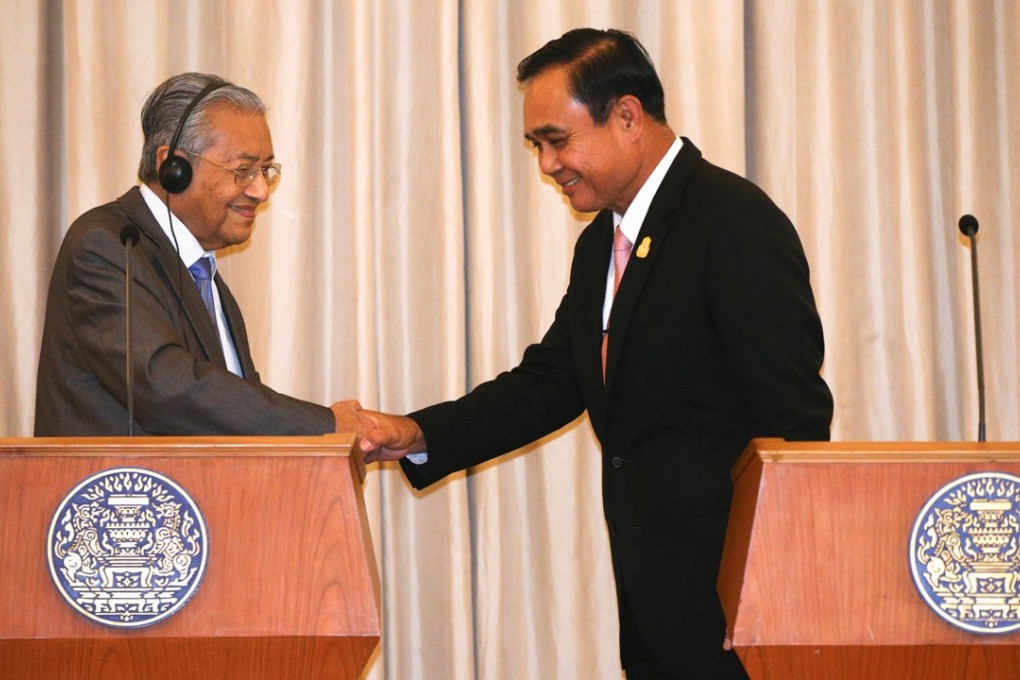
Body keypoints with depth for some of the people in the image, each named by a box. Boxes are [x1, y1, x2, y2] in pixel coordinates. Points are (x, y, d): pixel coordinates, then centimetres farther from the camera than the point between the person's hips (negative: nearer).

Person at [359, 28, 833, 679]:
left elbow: (793, 418, -17)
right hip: (649, 591, 8)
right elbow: (546, 383, 13)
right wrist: (419, 435, -2)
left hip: (725, 592, -8)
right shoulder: (600, 244, 15)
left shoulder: (739, 222, -13)